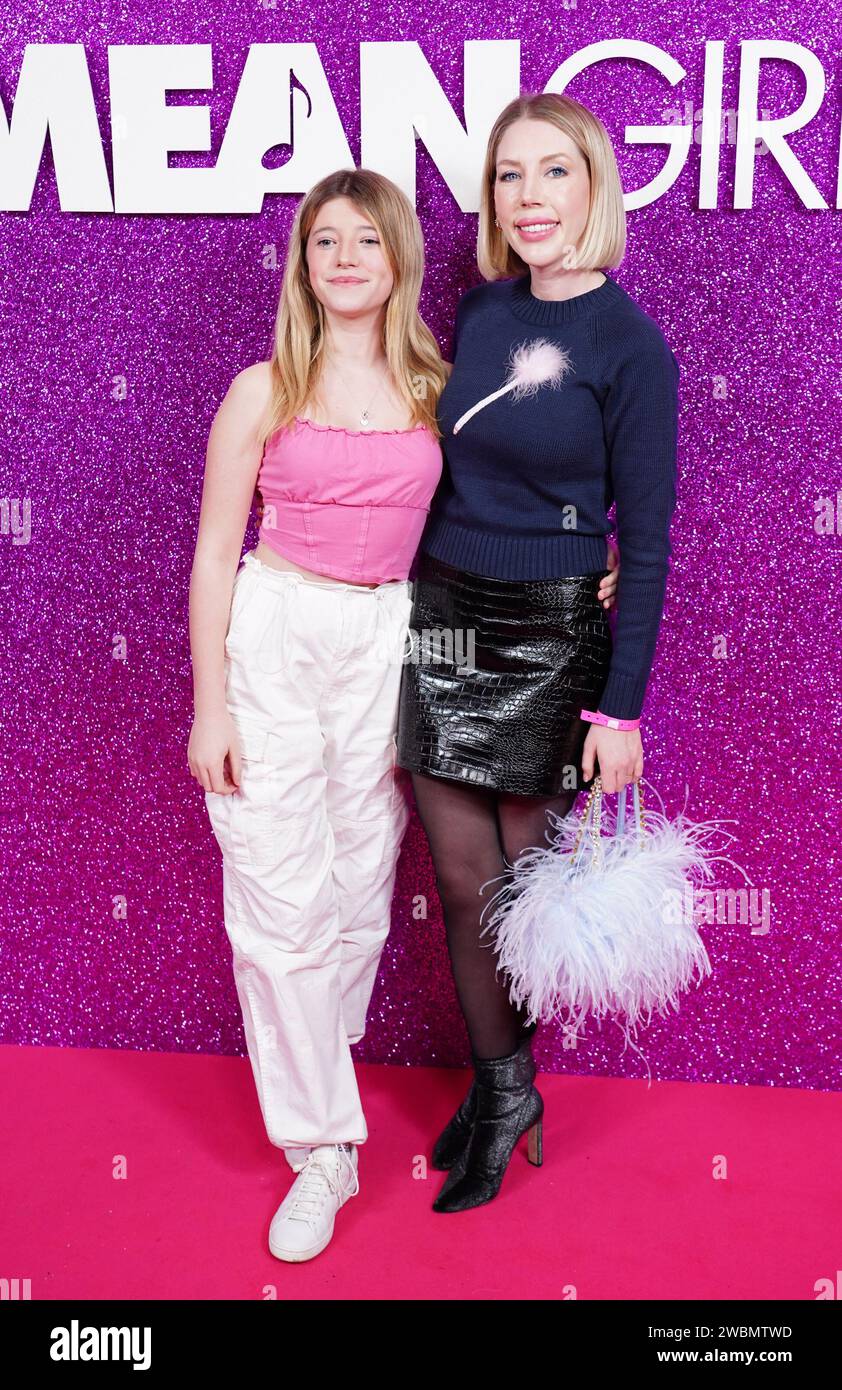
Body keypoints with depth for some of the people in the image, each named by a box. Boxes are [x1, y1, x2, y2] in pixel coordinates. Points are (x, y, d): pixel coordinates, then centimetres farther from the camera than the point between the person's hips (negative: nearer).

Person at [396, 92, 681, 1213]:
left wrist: (620, 706, -12)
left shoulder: (629, 344, -11)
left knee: (527, 876, 8)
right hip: (442, 615, 5)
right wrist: (427, 584, 14)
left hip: (550, 635, -5)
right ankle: (503, 1090, 27)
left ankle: (501, 1088, 31)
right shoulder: (479, 309, 5)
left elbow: (645, 540, -10)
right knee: (462, 875, 8)